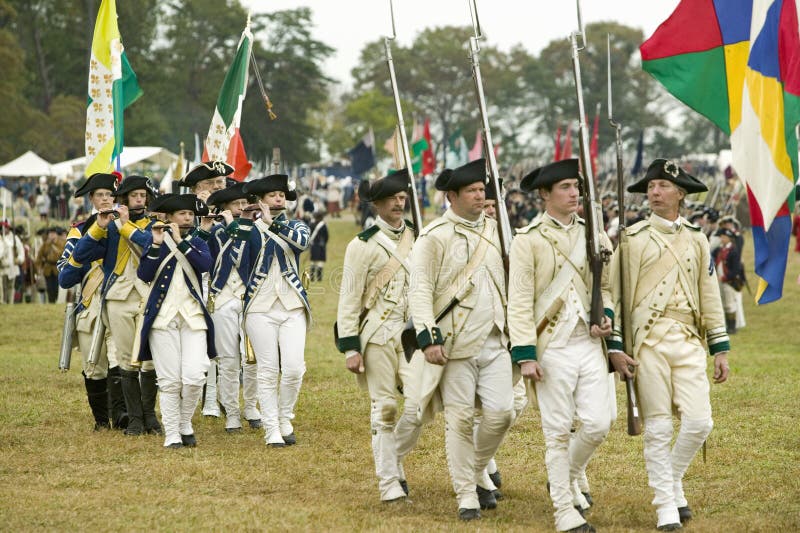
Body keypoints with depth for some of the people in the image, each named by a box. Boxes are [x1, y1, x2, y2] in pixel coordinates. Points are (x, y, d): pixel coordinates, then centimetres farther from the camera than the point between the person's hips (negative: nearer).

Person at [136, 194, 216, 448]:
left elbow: (205, 264, -11)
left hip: (193, 317, 1)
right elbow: (144, 275, -8)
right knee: (169, 380, -4)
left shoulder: (197, 242, 11)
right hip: (162, 318, -1)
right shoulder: (156, 241, 6)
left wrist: (180, 241, -15)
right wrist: (157, 244, -16)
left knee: (194, 377, -9)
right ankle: (171, 434, 3)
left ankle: (185, 425, 13)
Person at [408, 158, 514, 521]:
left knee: (501, 412, -3)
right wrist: (428, 338, -20)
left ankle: (475, 473, 20)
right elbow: (420, 290, -12)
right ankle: (467, 497, 7)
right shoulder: (434, 237, -7)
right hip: (455, 345, -5)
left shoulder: (494, 231, 11)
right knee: (460, 420, -1)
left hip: (496, 342, 5)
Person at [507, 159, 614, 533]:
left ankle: (568, 477, 27)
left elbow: (604, 286, 21)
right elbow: (520, 302, -9)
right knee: (558, 431, 0)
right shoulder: (528, 240, -5)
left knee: (598, 424, -1)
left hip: (590, 344, 4)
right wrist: (525, 355, -15)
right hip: (553, 347, -4)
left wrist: (606, 314, 0)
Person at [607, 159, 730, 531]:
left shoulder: (696, 240, 12)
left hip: (689, 342, 3)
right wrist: (615, 347, -8)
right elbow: (613, 294, 0)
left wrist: (720, 349, 11)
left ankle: (673, 478, 21)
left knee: (699, 422, -5)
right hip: (648, 343, -3)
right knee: (658, 428, -1)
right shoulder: (632, 239, 2)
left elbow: (710, 297, 15)